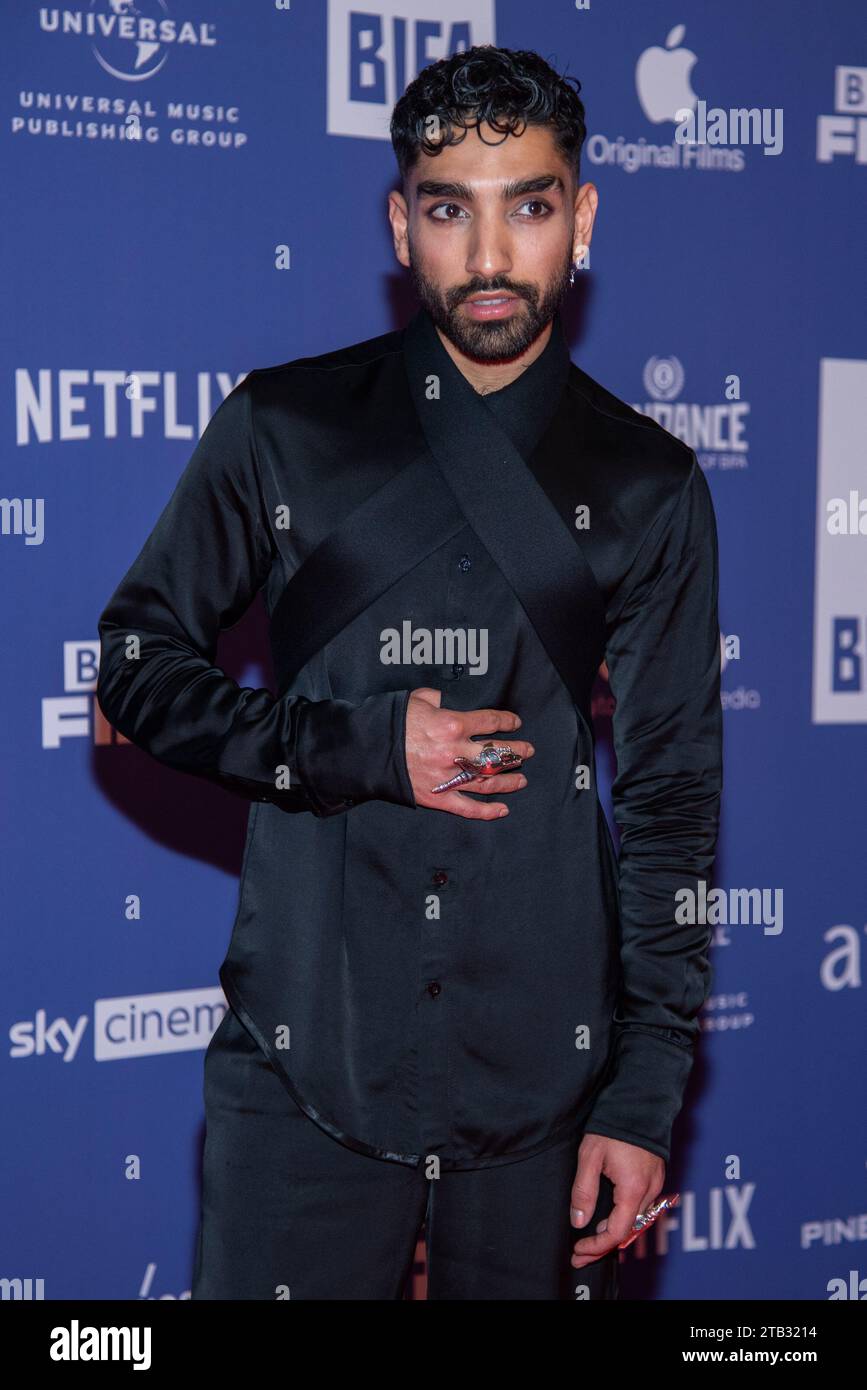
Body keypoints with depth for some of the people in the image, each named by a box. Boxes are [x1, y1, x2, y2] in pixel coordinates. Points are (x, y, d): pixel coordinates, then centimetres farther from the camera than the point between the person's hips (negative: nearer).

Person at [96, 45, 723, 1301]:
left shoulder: (645, 483, 4)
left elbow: (673, 791, 5)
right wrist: (354, 749, -10)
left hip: (546, 1064, 1)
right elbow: (139, 664, 6)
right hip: (305, 1047, 0)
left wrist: (646, 1094, 1)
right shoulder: (284, 430, 2)